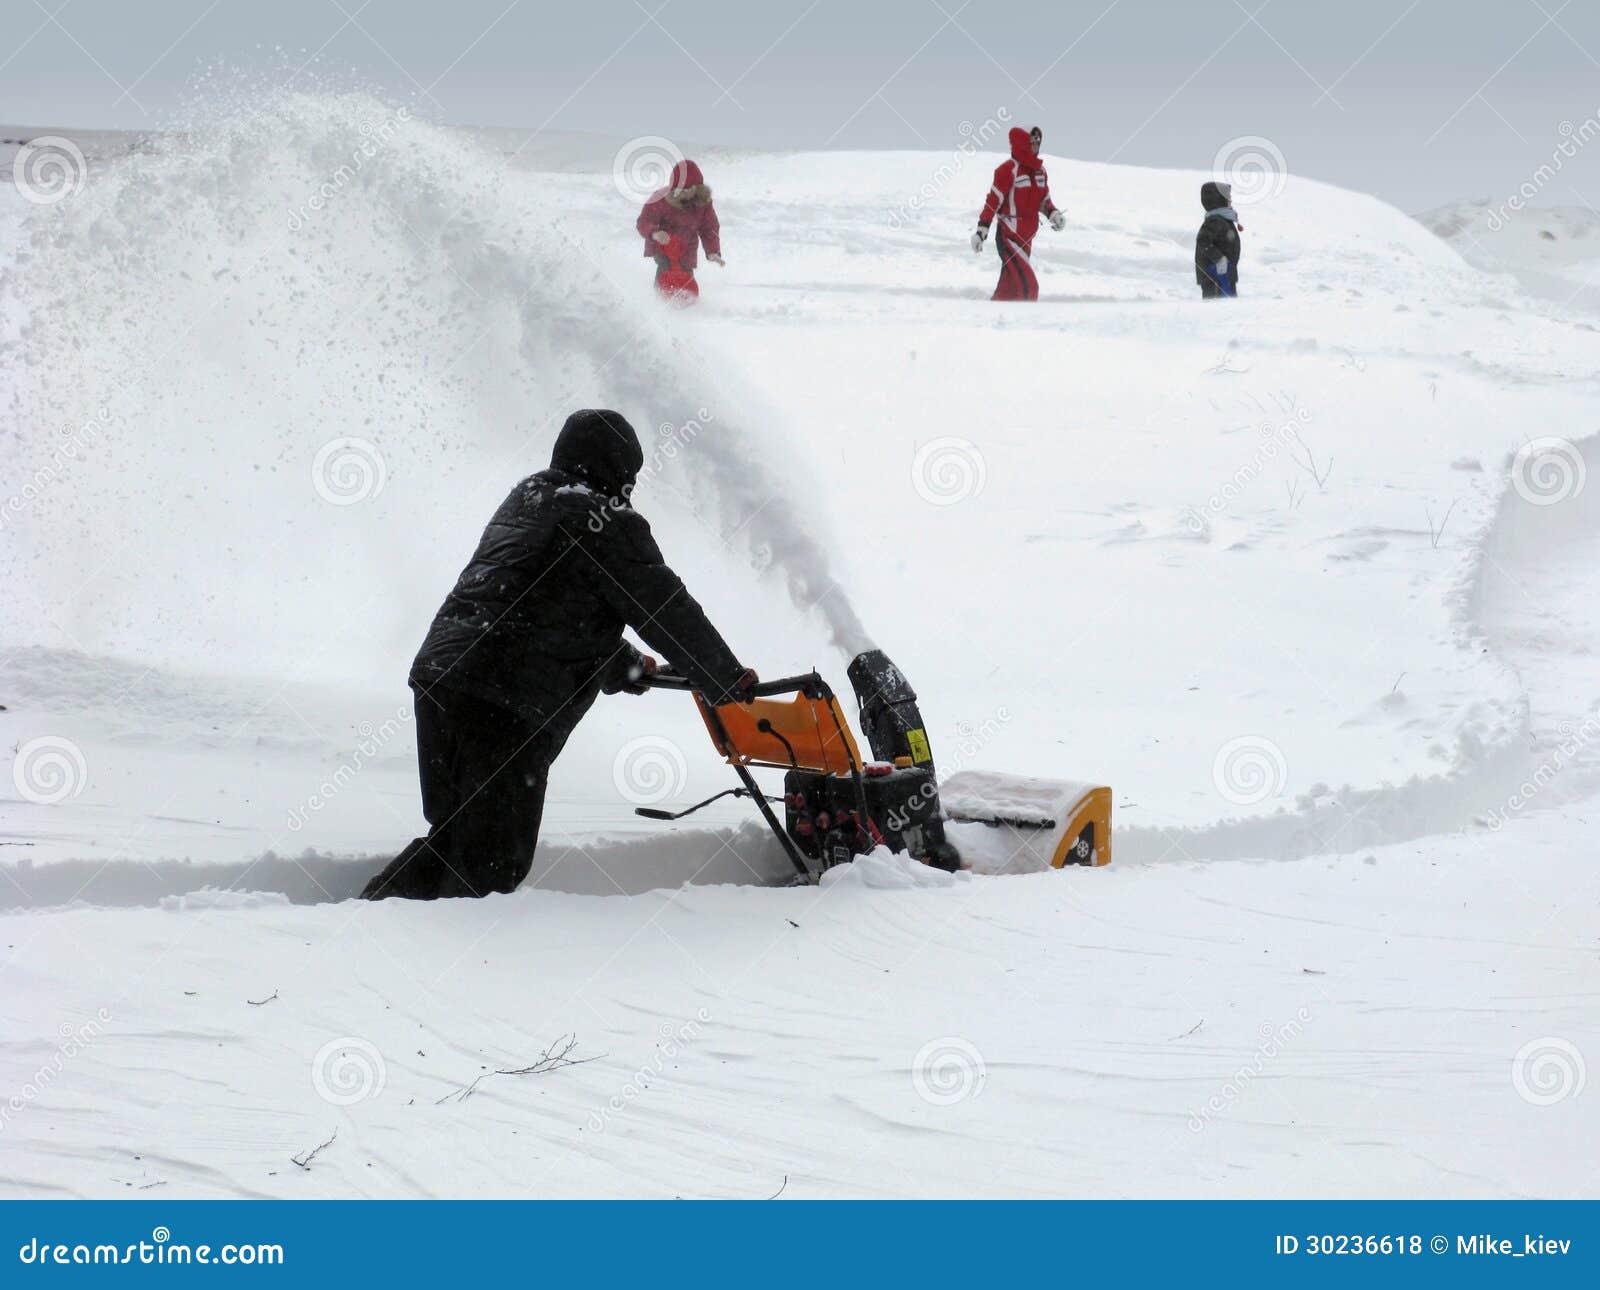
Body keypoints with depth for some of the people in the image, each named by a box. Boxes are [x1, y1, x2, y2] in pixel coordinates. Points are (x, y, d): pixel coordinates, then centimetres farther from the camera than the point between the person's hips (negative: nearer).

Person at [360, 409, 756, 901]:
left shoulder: (524, 500, 25)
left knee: (454, 834, 19)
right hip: (512, 701, -8)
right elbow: (670, 612, 2)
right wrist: (731, 680, 15)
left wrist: (624, 667, 46)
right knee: (495, 860, -4)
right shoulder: (611, 525, -1)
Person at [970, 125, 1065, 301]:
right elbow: (993, 200, -14)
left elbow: (1043, 200, 21)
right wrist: (982, 229, -16)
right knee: (1028, 286, -13)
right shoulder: (1009, 169, -13)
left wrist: (1053, 214, 1)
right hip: (1009, 238, -8)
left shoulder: (1040, 171, 10)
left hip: (1026, 239, 8)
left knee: (1009, 289, 14)